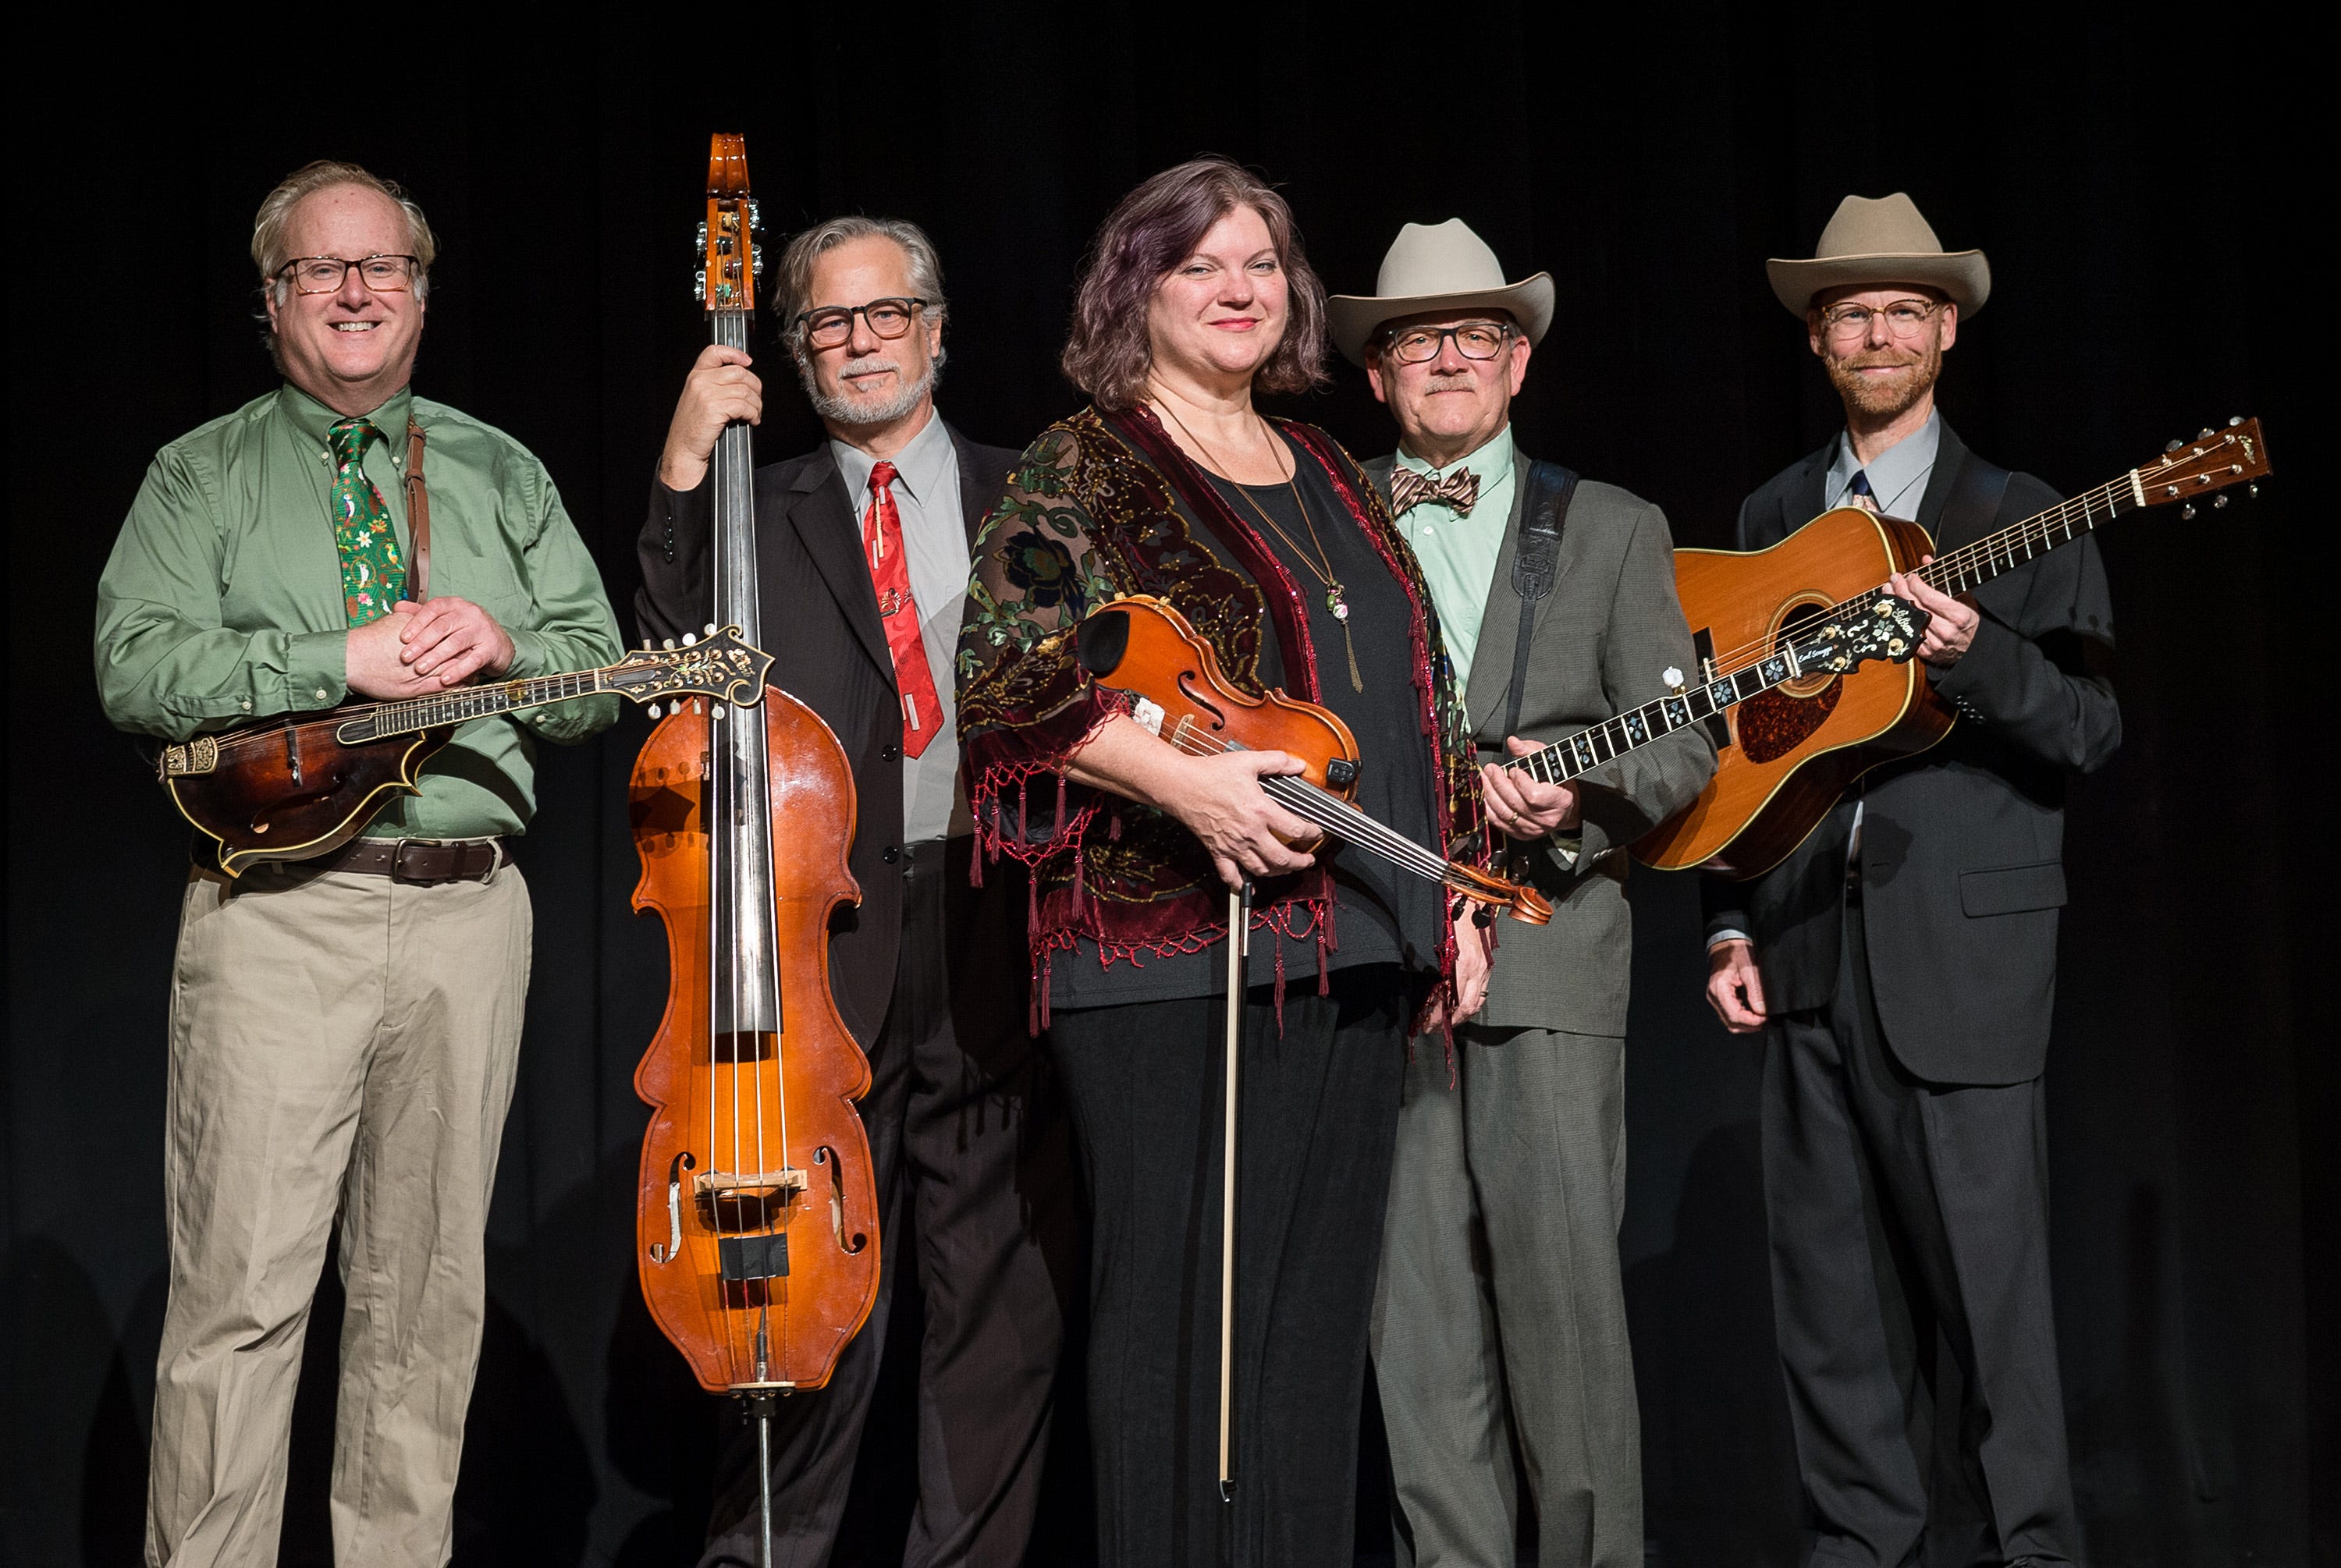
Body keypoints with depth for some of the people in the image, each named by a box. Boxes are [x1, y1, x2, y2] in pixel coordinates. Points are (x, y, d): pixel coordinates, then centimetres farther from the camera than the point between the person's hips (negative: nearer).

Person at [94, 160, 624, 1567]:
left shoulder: (501, 475, 17)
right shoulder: (205, 476, 9)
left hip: (469, 910, 3)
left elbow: (604, 677, 13)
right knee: (244, 1290, -8)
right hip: (280, 909, -3)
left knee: (431, 1294, 6)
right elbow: (138, 665, -6)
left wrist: (503, 645, -8)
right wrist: (341, 663, -15)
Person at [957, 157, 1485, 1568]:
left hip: (1352, 948, 6)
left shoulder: (1331, 481, 19)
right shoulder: (1084, 468, 0)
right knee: (1185, 1298, -4)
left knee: (1319, 1300, 9)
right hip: (1173, 941, -6)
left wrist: (1453, 897, 17)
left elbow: (1413, 704, 23)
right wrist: (1185, 778, -22)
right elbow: (1006, 673, -11)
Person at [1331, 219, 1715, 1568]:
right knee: (1416, 1298, 0)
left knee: (1563, 1277, -7)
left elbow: (1685, 741, 8)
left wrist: (1572, 797, -12)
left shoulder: (1614, 530, 14)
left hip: (1551, 945, -1)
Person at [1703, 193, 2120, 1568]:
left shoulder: (2023, 521, 3)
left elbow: (2093, 731, -4)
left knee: (1985, 1273, -5)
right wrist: (1731, 924, 8)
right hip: (1807, 952, 4)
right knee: (1828, 1281, 6)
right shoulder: (1768, 521, 15)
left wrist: (1978, 655, -22)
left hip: (1962, 942, -4)